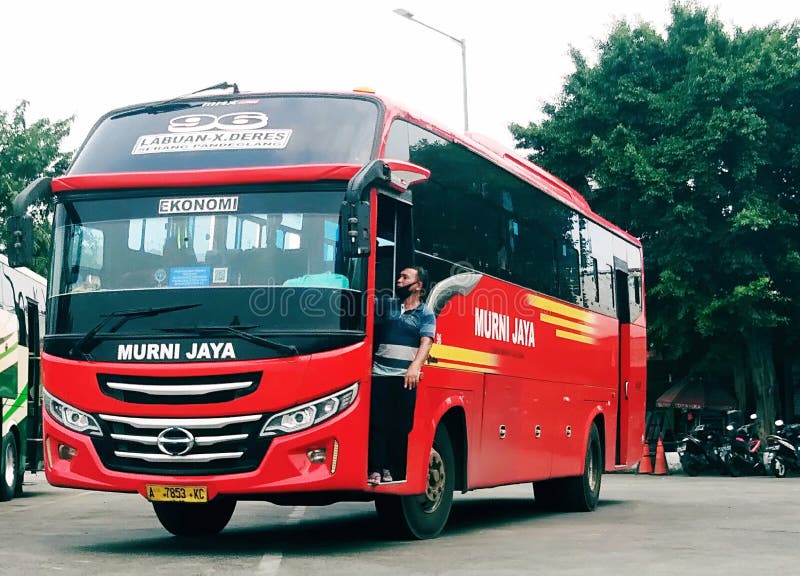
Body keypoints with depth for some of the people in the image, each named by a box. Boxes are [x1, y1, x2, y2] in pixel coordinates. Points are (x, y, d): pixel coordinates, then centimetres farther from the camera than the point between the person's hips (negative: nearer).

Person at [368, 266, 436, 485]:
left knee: (401, 426, -4)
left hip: (406, 377, -2)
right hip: (380, 373, 2)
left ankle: (392, 470, 2)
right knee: (378, 423, -4)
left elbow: (426, 342, -6)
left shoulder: (425, 314, 8)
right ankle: (375, 469, -2)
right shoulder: (386, 305, 17)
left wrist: (415, 367, -22)